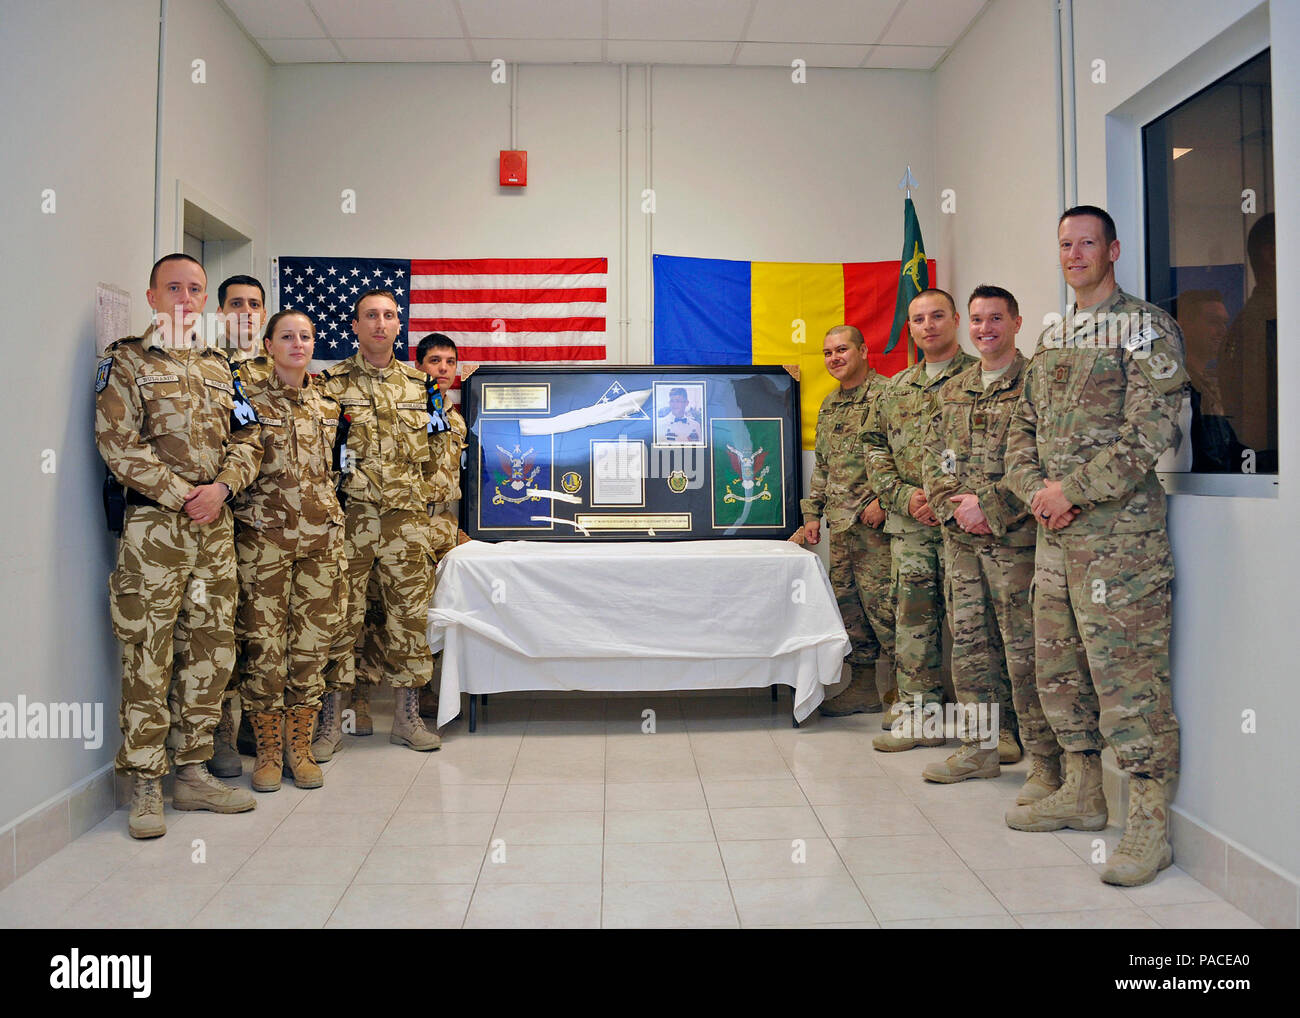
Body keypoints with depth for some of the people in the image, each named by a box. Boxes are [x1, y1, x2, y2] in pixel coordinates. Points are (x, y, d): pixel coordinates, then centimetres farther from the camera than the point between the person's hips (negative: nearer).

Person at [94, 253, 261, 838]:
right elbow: (119, 445, -7)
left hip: (215, 526, 5)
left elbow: (246, 439, 13)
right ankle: (145, 788, 5)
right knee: (149, 654, -5)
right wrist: (181, 494, -12)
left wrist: (221, 488, -6)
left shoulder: (219, 367, 18)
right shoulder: (126, 362, 3)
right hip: (153, 525, -5)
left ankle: (192, 772, 18)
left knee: (212, 649, 7)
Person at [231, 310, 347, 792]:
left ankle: (299, 745, 17)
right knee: (264, 643, -1)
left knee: (313, 643, 5)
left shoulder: (328, 405, 13)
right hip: (264, 536, -4)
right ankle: (268, 750, 12)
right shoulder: (249, 399, 0)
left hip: (321, 536, 4)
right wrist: (250, 515, -5)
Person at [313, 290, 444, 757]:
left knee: (411, 614, 5)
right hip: (350, 515, -2)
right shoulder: (331, 382, 5)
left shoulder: (420, 384, 14)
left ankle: (408, 717, 17)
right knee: (341, 615, 0)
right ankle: (330, 721, 11)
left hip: (407, 516, 3)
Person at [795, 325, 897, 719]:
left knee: (881, 604, -7)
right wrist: (813, 514, 19)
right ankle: (863, 686, 21)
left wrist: (883, 499, -18)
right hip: (840, 524, 8)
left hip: (875, 522, -8)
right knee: (847, 604, 11)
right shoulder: (829, 405, 19)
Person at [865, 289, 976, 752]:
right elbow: (876, 449, 16)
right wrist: (905, 496, 0)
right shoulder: (896, 388, 16)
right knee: (913, 618, 8)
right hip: (908, 523, 5)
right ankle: (918, 714, 17)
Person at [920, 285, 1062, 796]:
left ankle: (1047, 763, 3)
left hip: (1013, 537, -6)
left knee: (1024, 652, -5)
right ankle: (981, 747, 25)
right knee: (969, 644, 12)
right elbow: (934, 456, 13)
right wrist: (954, 504, -3)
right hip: (960, 538, 7)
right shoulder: (952, 390, 17)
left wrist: (989, 506, -16)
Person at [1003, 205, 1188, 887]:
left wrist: (1073, 489, -16)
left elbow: (1148, 434, -14)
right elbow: (1022, 431, 17)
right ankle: (1081, 793, 28)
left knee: (1129, 672, -7)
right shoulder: (1052, 338, 19)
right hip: (1054, 532, 8)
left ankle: (1149, 823, 2)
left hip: (1120, 530, -8)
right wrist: (1036, 491, -2)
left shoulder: (1148, 328, -3)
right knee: (1059, 666, 13)